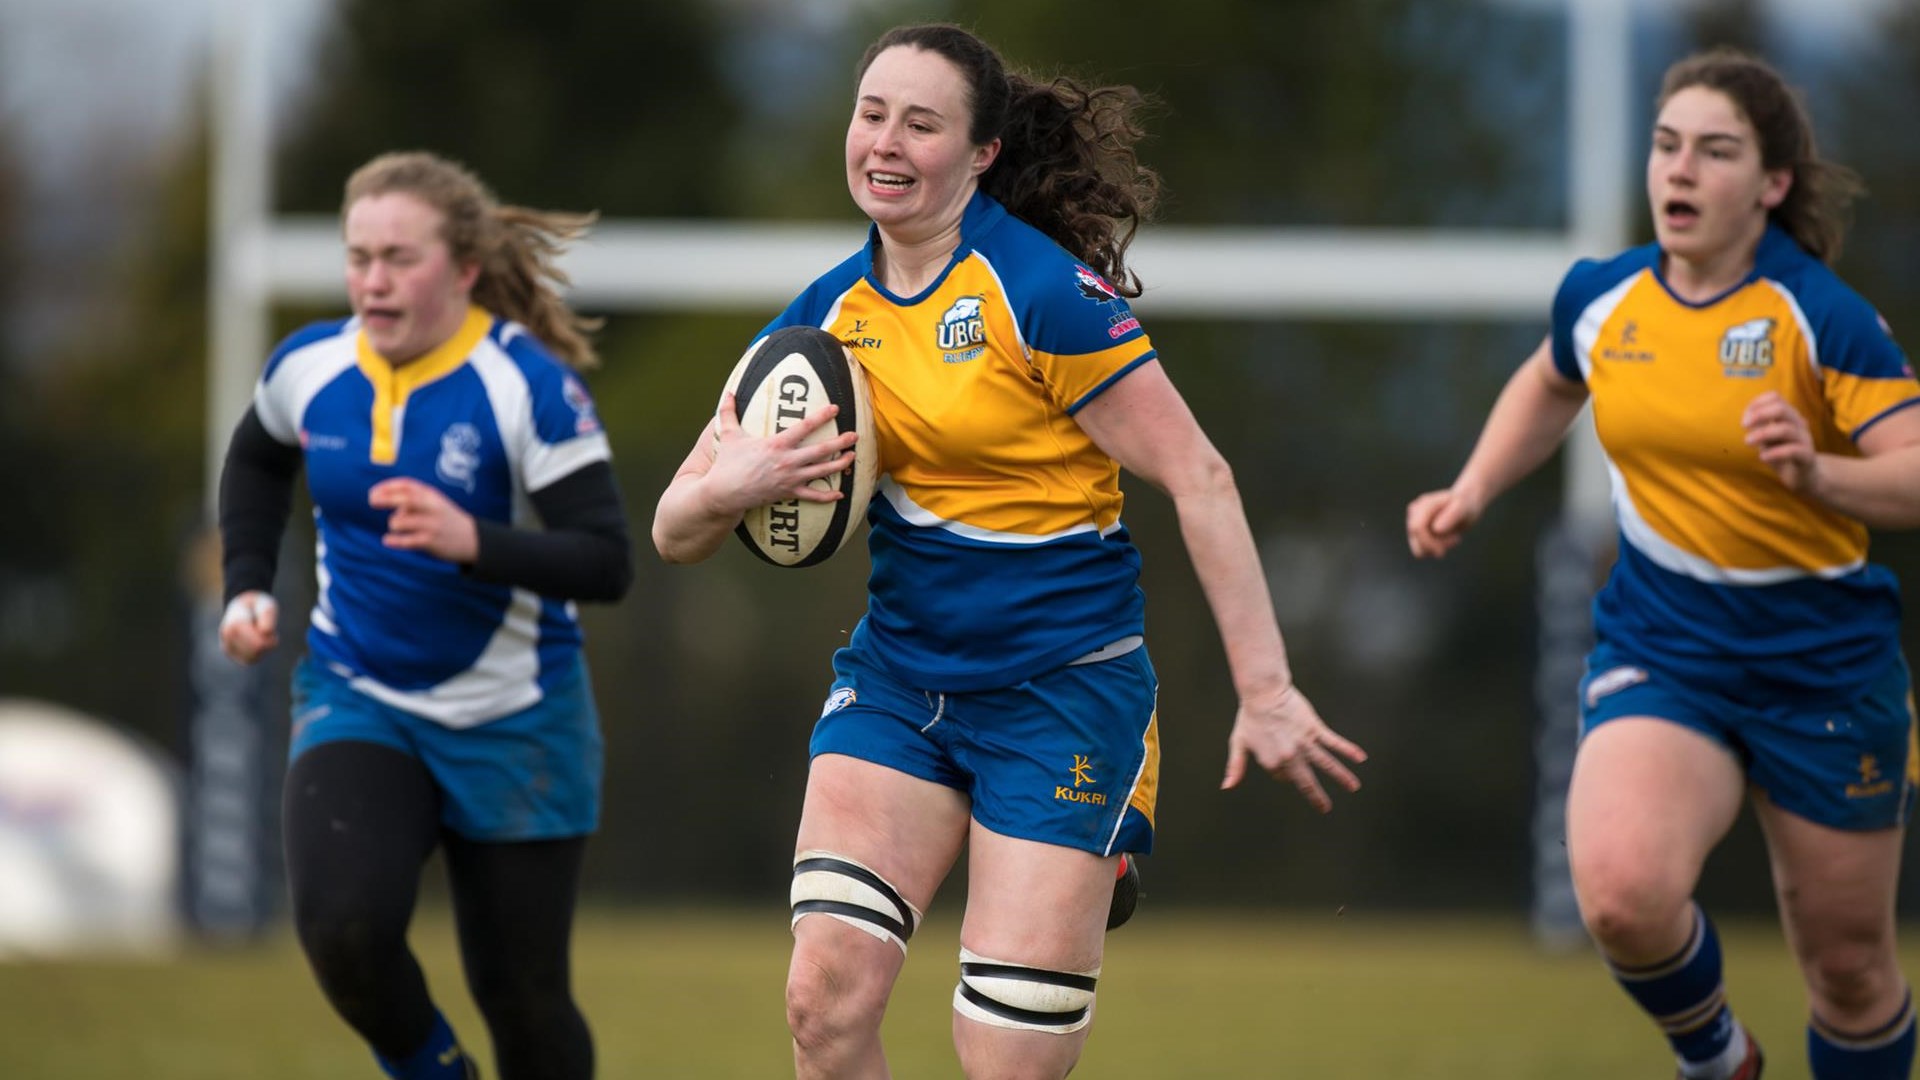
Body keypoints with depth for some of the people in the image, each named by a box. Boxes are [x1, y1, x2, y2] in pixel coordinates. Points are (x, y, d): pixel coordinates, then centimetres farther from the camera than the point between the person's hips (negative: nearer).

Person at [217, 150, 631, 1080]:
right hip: (355, 704, 2)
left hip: (511, 724, -2)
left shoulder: (530, 388, -18)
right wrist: (248, 587, 8)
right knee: (342, 927, -24)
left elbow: (607, 562, -23)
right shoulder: (311, 367, -4)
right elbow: (256, 459, 20)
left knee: (522, 997, 5)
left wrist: (473, 542, -37)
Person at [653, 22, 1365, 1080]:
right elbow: (674, 531, 7)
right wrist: (730, 487, -18)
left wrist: (1265, 692, -16)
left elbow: (1198, 479, -13)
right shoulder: (826, 315, 5)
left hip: (1063, 691, -5)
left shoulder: (1044, 291, -13)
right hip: (897, 669, 5)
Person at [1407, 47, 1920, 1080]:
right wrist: (1471, 492, 13)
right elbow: (1551, 383, 24)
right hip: (1659, 656, 2)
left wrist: (1816, 471, -38)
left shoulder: (1823, 316, -15)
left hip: (1824, 672, -2)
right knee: (1622, 891, -26)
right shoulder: (1600, 298, -1)